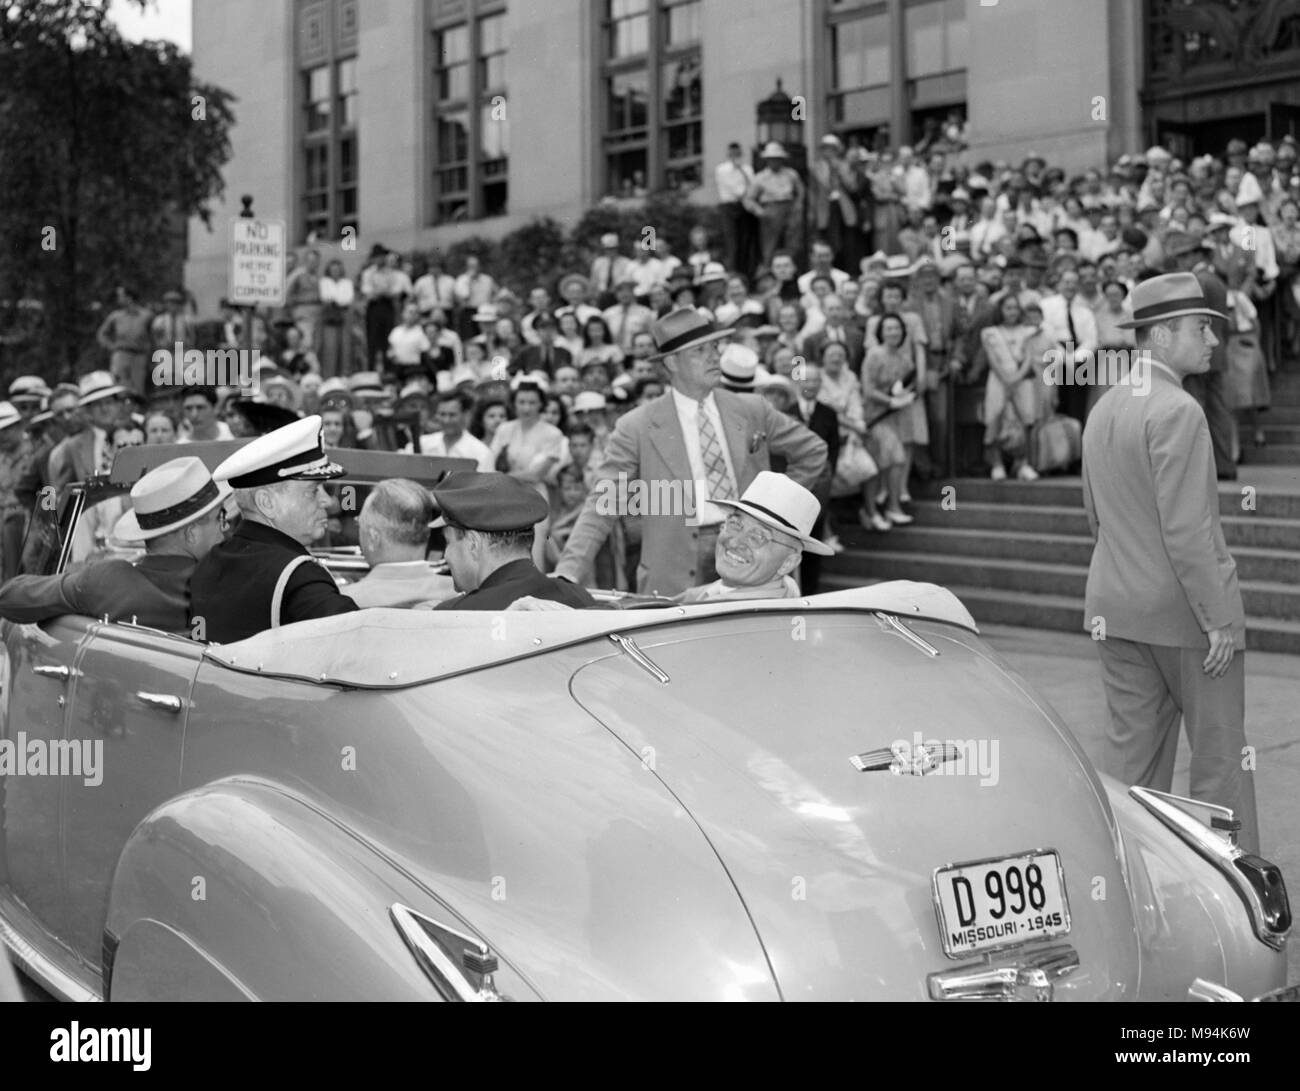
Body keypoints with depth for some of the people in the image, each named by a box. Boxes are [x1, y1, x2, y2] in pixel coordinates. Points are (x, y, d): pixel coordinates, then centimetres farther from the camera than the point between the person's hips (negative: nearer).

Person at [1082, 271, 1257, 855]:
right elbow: (1186, 529, -22)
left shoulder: (1103, 409, 10)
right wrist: (1218, 619, -18)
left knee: (1132, 747, 12)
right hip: (1183, 609, -8)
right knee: (1219, 753, 5)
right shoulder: (1177, 412, -17)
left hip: (1116, 606, 8)